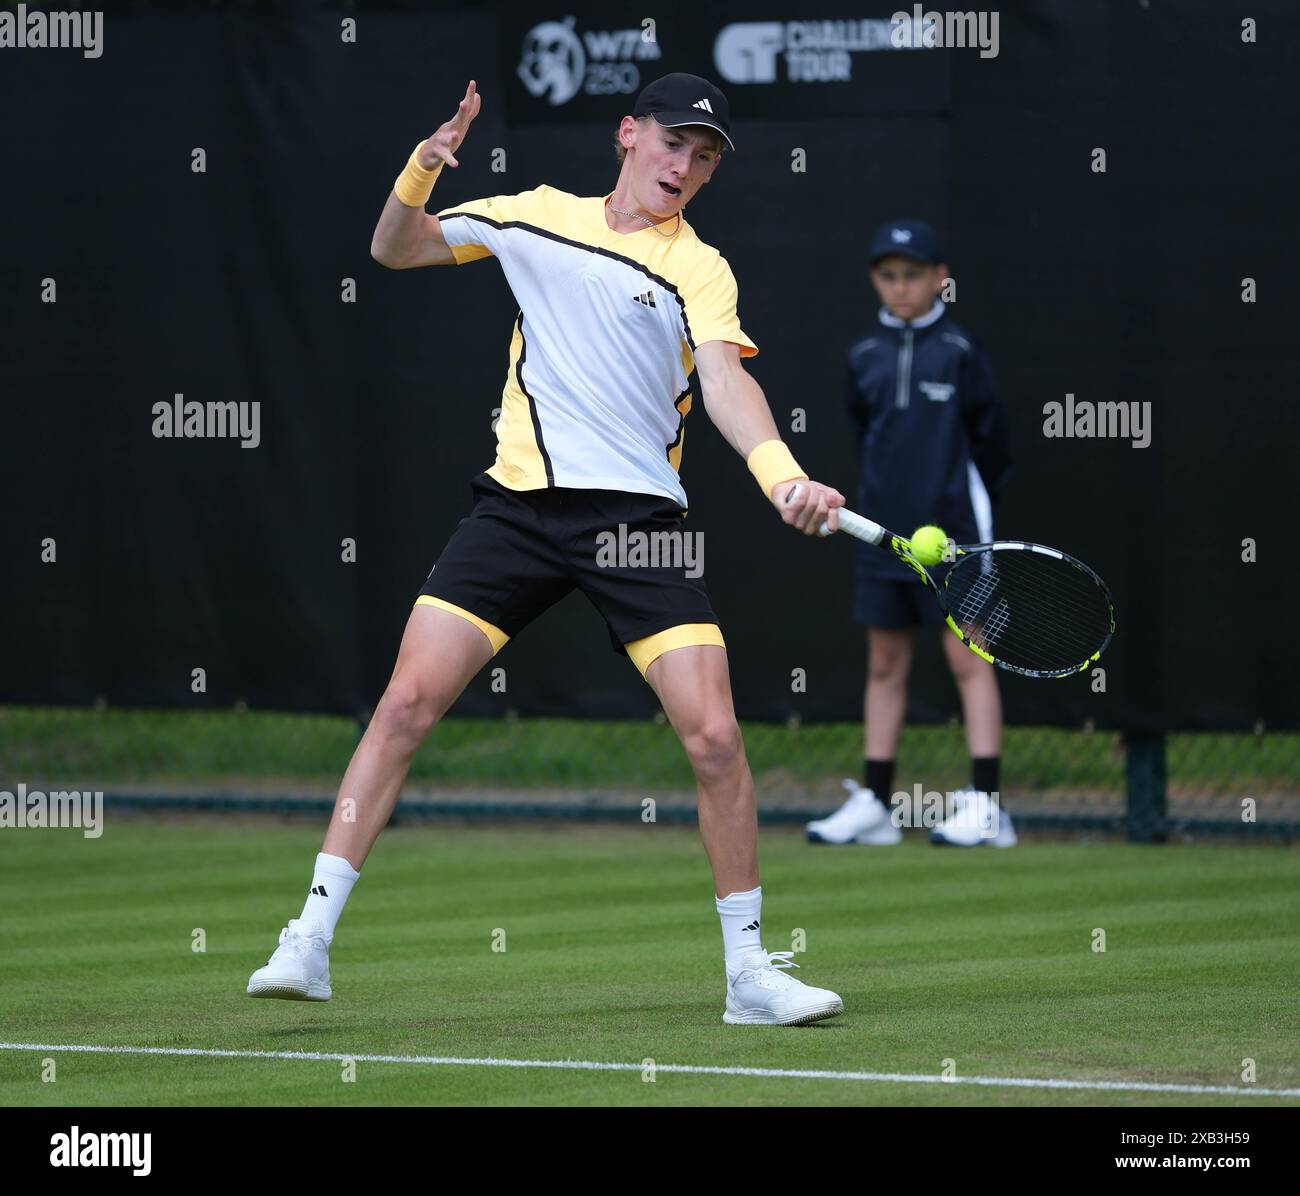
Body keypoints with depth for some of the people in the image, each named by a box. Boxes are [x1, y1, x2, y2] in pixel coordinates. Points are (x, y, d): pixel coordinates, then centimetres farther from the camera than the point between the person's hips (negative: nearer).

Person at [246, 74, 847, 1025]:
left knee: (714, 735, -11)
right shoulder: (539, 216, 12)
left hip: (640, 517, -1)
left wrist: (782, 473, -33)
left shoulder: (699, 269, 4)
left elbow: (724, 378, -13)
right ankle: (310, 941, -4)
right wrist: (421, 174, -3)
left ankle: (749, 970, 4)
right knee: (407, 703, -8)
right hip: (518, 505, 1)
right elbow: (396, 250, 19)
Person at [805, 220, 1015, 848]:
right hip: (883, 532, 5)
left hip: (949, 536, -5)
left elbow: (990, 440, 0)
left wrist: (968, 512, 5)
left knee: (968, 660, -5)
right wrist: (890, 494, 14)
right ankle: (873, 803, 11)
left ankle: (985, 804, -8)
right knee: (884, 665, 8)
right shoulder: (865, 358, 7)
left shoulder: (959, 352, -4)